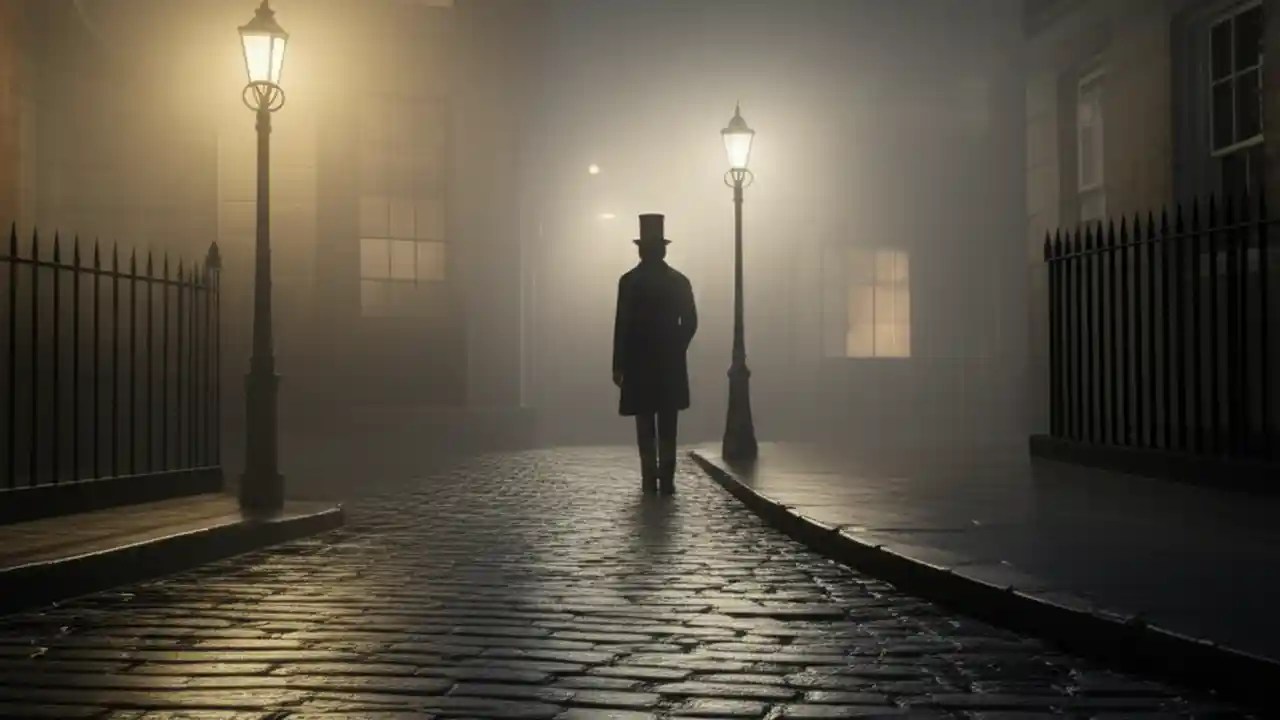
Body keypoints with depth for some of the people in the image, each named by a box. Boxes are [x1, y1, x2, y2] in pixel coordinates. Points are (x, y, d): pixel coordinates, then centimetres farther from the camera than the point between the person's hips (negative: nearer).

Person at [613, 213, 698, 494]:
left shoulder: (629, 281, -7)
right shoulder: (679, 280, 1)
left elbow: (622, 324, -9)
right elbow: (690, 322, 0)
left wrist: (618, 365, -4)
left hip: (638, 364, -2)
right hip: (671, 364, 2)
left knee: (645, 426, 6)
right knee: (667, 426, 8)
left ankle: (650, 479, 2)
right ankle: (667, 480, 2)